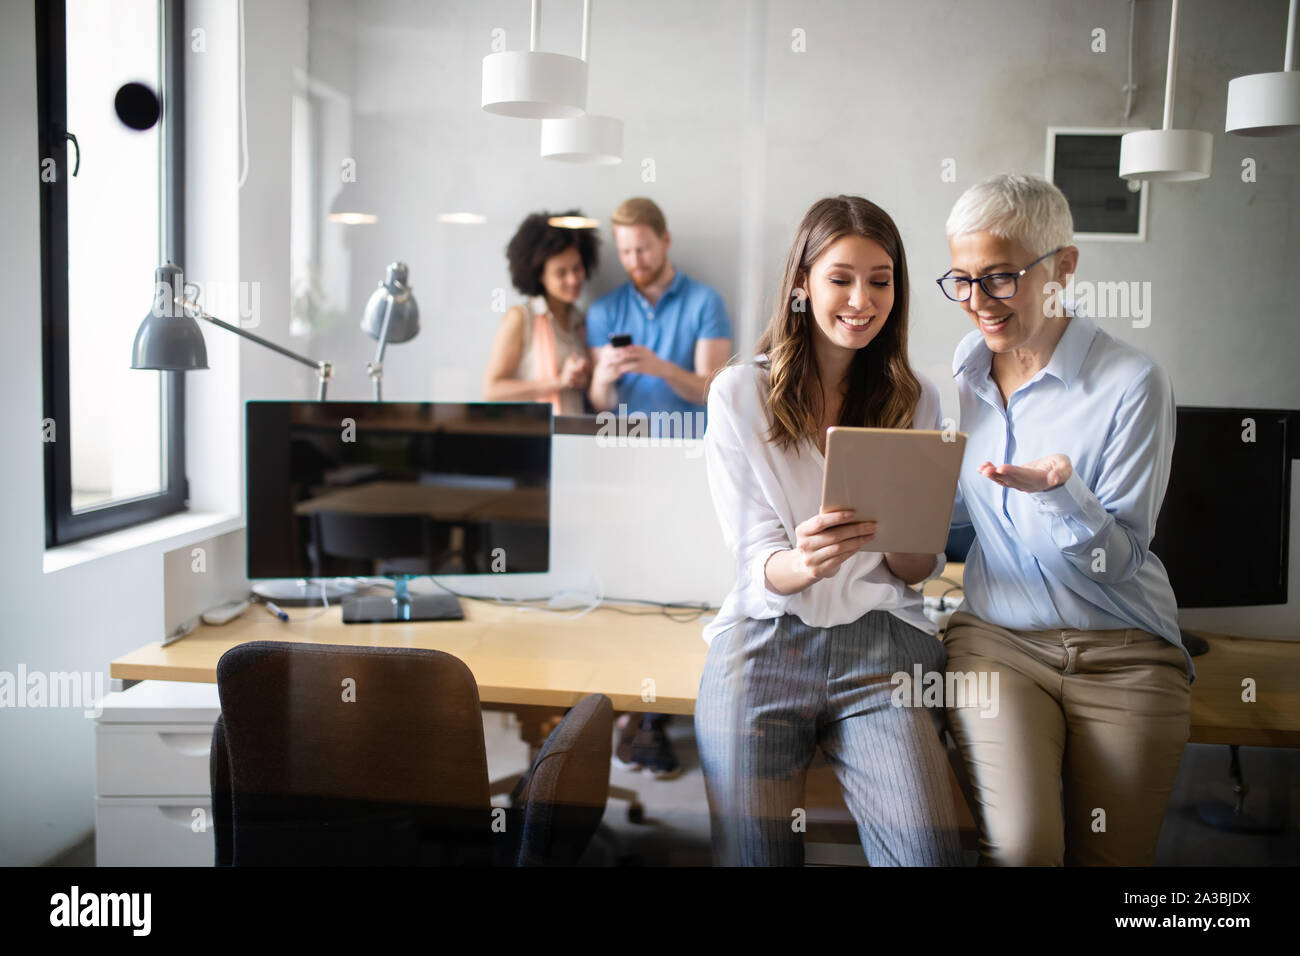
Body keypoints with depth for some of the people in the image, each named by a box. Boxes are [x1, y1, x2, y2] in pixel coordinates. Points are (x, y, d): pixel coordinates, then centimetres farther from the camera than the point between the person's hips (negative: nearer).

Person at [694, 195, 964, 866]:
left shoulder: (915, 399, 13)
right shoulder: (739, 394, 5)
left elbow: (921, 569, 9)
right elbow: (757, 559, -1)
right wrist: (803, 562, -24)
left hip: (881, 638, 1)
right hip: (767, 635, -1)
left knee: (927, 851, -19)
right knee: (753, 853, -14)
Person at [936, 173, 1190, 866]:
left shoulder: (1132, 384, -8)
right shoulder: (964, 368, 6)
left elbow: (1121, 559, -9)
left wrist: (1059, 489, -28)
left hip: (1121, 652, -1)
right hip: (995, 634, 2)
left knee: (1110, 857, -1)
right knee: (1019, 847, -19)